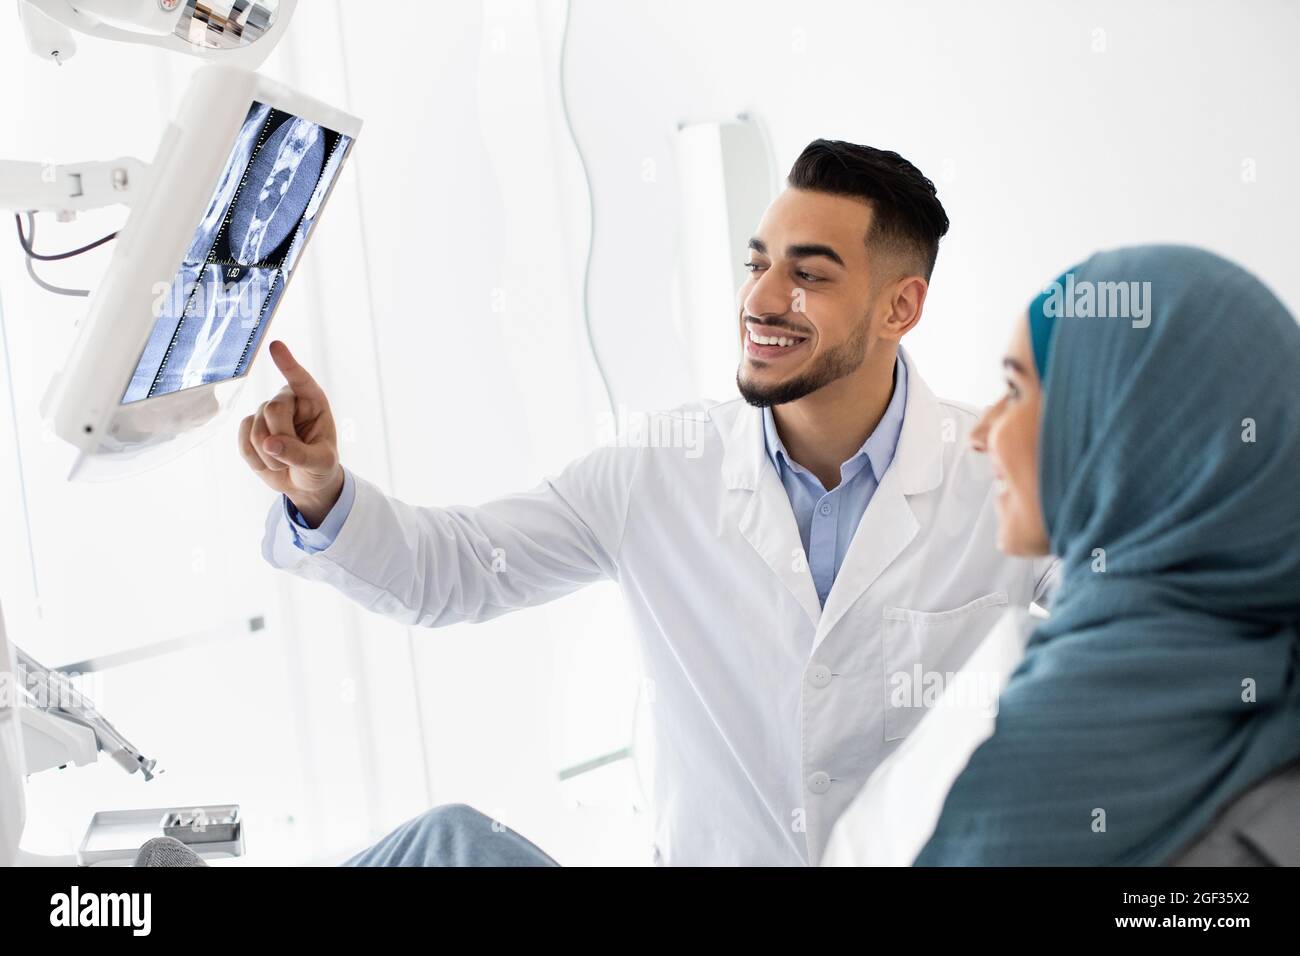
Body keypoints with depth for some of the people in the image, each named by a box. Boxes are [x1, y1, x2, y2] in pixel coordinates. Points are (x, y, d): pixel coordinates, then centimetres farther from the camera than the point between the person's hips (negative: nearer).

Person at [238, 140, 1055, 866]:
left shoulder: (1004, 480, -7)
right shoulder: (659, 472, -2)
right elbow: (449, 570, 1)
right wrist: (322, 493, -16)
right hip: (704, 853, 2)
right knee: (452, 841, -16)